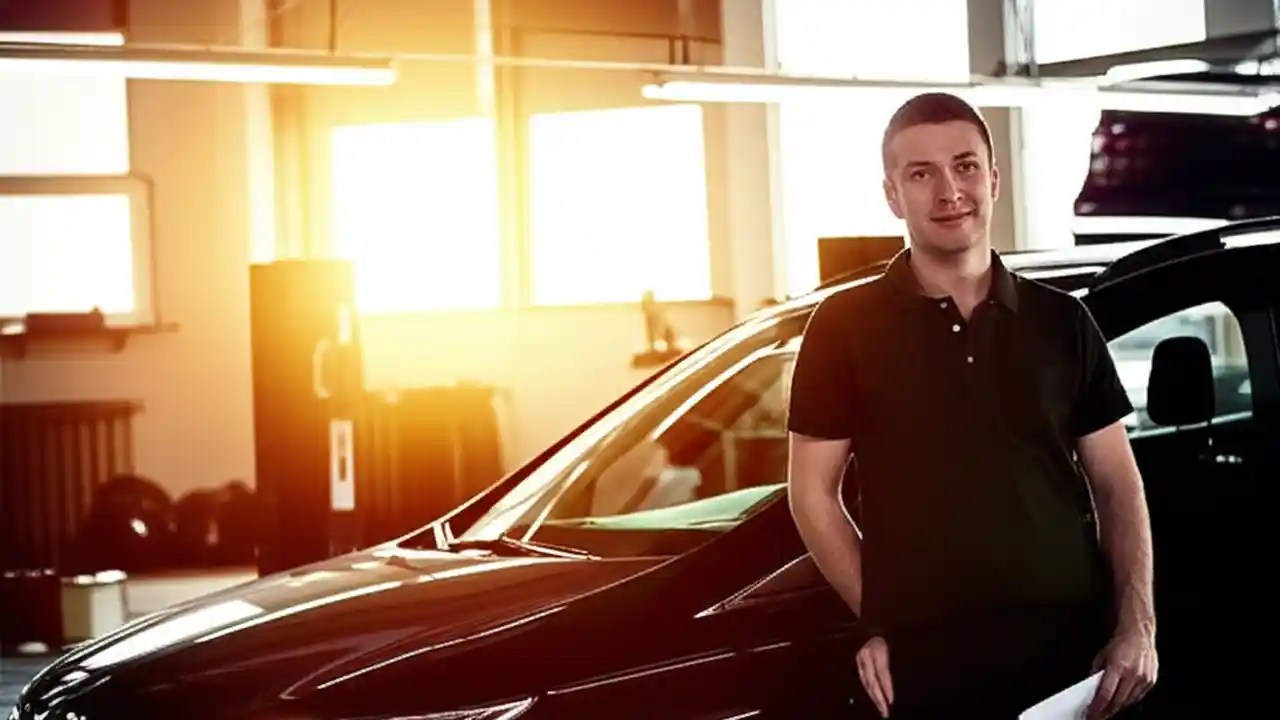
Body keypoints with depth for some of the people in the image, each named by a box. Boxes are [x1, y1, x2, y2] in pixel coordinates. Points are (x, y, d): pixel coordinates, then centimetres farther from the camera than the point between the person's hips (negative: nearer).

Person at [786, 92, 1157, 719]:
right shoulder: (846, 326, 0)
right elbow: (812, 491, 3)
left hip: (1073, 654, 2)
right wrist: (878, 624, -3)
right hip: (924, 666, -2)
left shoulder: (1063, 321, 8)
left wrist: (1137, 625, -2)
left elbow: (1118, 486, 9)